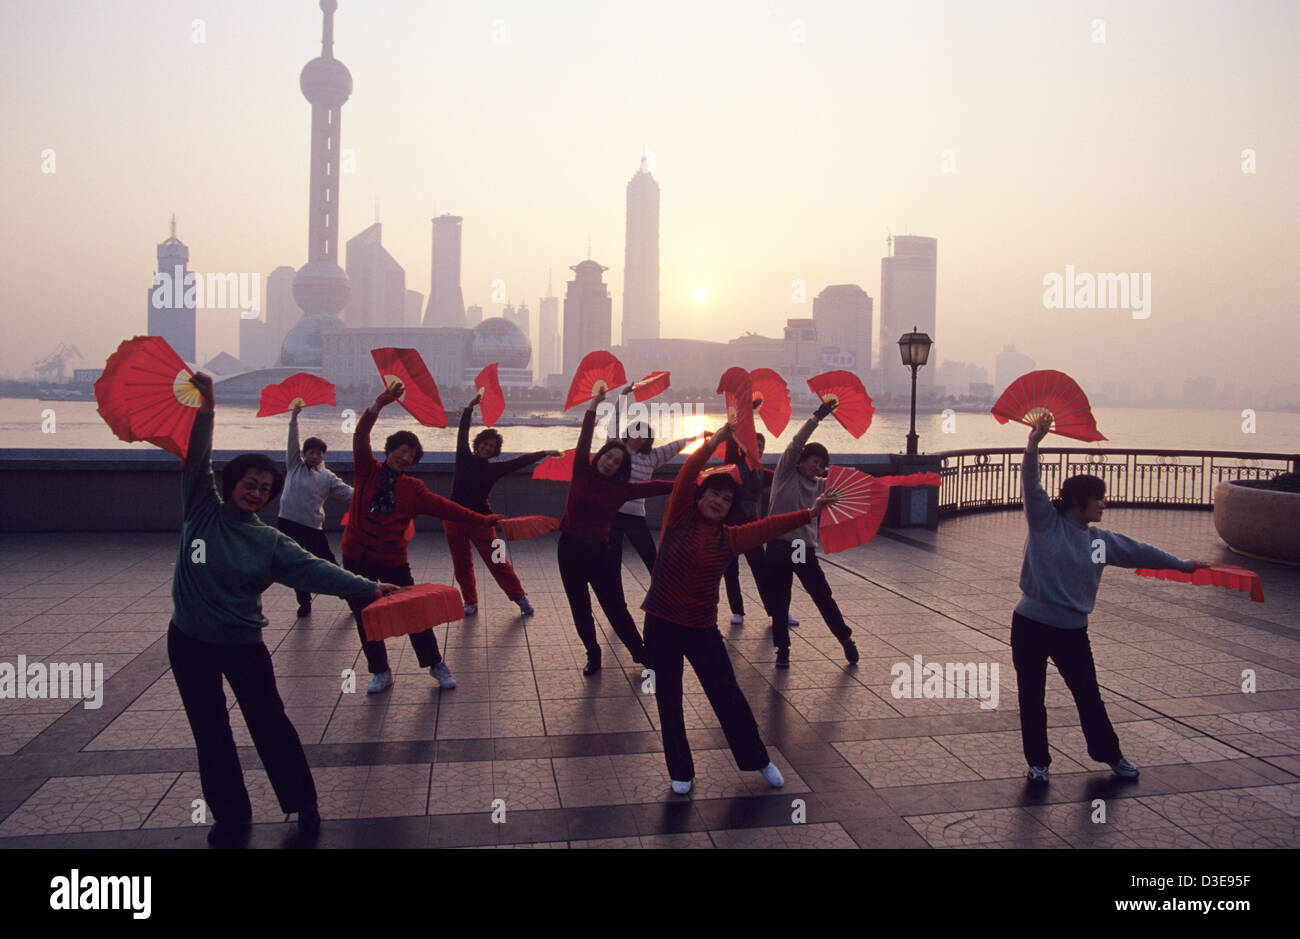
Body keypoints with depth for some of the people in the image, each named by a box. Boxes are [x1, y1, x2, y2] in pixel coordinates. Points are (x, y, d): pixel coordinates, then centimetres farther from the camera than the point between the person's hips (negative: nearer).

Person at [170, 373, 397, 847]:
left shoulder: (269, 542, -5)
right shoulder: (202, 512, -3)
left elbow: (314, 570, -14)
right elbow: (196, 462, -10)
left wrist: (368, 588, -25)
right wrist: (205, 409, -21)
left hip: (243, 644, -1)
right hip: (189, 643, 1)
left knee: (270, 724, 4)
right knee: (210, 733, 10)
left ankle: (303, 803, 20)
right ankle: (230, 816, 25)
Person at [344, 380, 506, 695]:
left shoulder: (412, 488, 2)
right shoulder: (368, 471, 0)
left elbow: (445, 507, 2)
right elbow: (361, 437, -12)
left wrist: (482, 520, -2)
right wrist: (379, 404, -24)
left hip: (392, 561, 0)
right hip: (357, 559, 1)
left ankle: (436, 665, 23)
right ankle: (380, 672, 26)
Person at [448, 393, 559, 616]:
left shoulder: (494, 469, 5)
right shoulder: (464, 458, 5)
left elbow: (520, 462, 3)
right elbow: (463, 432, 1)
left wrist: (543, 453, -2)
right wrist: (470, 407, -5)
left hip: (480, 520, -1)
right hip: (454, 519, 1)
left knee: (497, 562, -3)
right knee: (462, 565, 7)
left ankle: (520, 597, 7)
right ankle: (470, 602, 21)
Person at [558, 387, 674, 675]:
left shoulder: (621, 489, -3)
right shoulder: (581, 473, -3)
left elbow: (653, 487, -7)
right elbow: (584, 441, -10)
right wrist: (593, 409, -16)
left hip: (600, 552, -1)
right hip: (571, 549, 1)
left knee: (616, 609, 3)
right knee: (580, 609, 11)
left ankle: (640, 653, 20)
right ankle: (593, 655, 28)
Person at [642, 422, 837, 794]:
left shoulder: (730, 538, 1)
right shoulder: (679, 519, -6)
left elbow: (770, 526, 0)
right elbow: (686, 477, -16)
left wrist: (808, 513, -6)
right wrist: (716, 440, -21)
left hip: (703, 630, 2)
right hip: (661, 626, -2)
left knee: (729, 697, 10)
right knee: (669, 703, 8)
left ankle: (759, 761, 28)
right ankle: (681, 773, 23)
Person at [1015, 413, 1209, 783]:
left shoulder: (1100, 540, 9)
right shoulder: (1045, 523, -6)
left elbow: (1138, 552, 22)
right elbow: (1031, 487, -19)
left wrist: (1180, 564, 30)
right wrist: (1033, 446, -32)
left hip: (1072, 630, 4)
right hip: (1031, 625, -4)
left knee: (1089, 697, 15)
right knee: (1031, 698, 6)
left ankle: (1109, 754, 35)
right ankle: (1038, 762, 22)